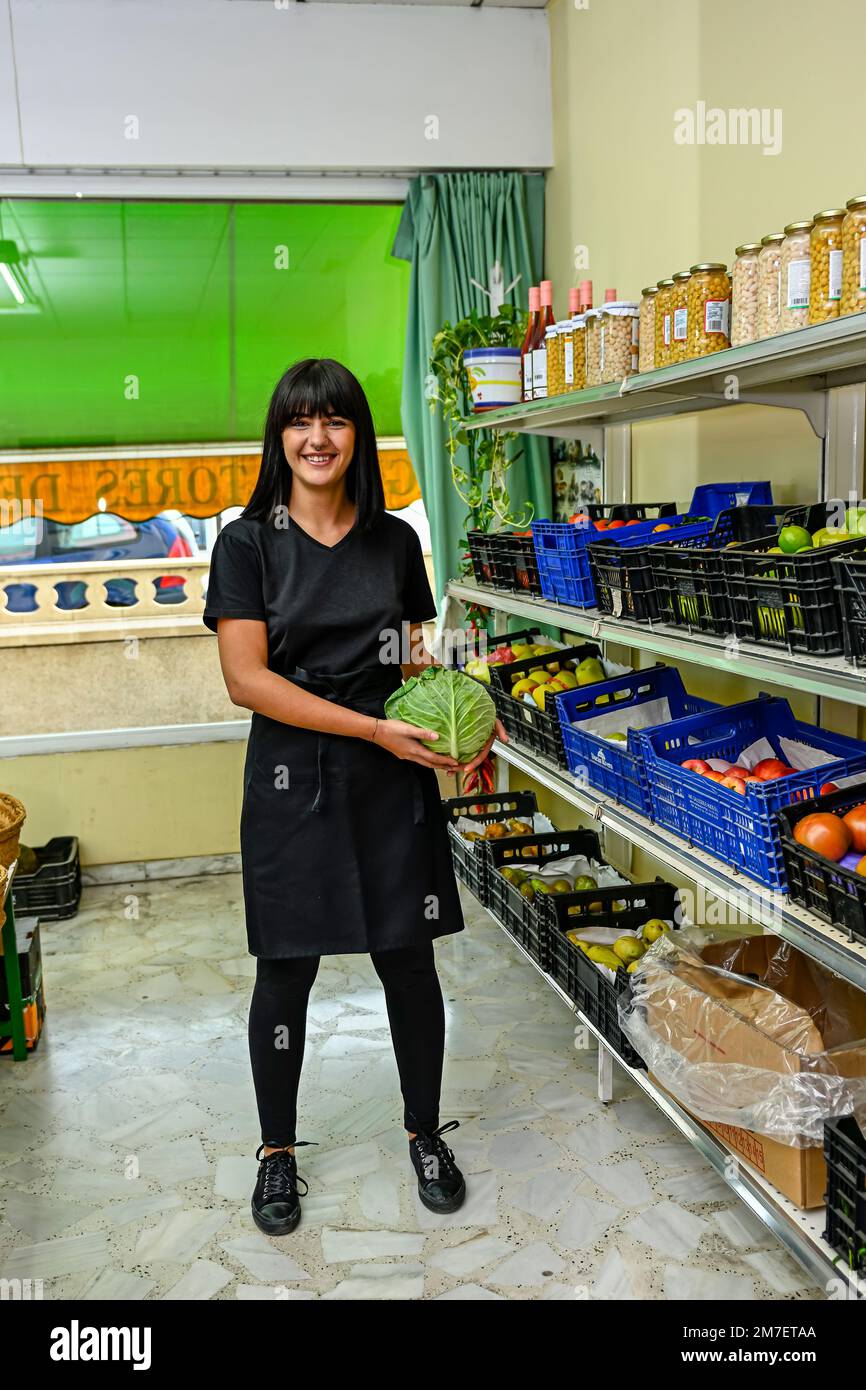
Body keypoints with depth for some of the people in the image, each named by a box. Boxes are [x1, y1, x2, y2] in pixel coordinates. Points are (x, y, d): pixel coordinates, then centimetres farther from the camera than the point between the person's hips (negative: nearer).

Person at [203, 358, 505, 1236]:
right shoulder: (249, 542, -4)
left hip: (391, 782, 2)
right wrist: (376, 728, -19)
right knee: (286, 971, 8)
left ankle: (424, 1132, 33)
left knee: (408, 961, 9)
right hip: (292, 779, -2)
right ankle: (277, 1150, 31)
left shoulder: (395, 540, 6)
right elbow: (246, 679, -13)